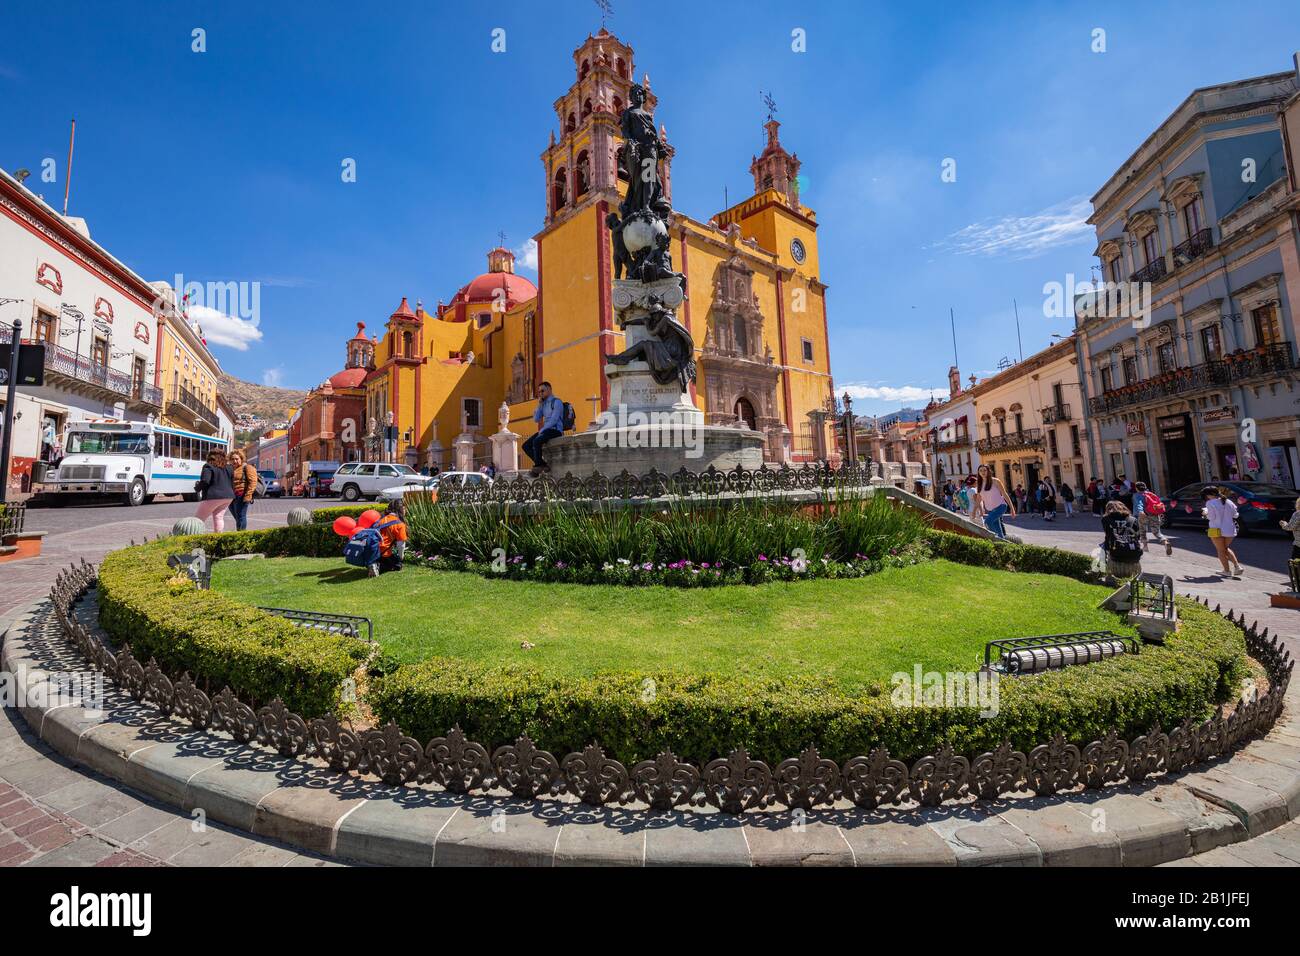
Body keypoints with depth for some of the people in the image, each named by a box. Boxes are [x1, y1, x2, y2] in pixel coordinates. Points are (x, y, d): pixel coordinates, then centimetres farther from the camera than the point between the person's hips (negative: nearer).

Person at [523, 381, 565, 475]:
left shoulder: (556, 402, -5)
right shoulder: (543, 404, 17)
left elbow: (553, 420, -15)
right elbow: (536, 419, 12)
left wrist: (542, 430, -17)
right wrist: (539, 405, 5)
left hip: (555, 430, -8)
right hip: (545, 430, 8)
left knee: (536, 441, -32)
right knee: (526, 446, -5)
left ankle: (538, 465, -16)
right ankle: (543, 464, -7)